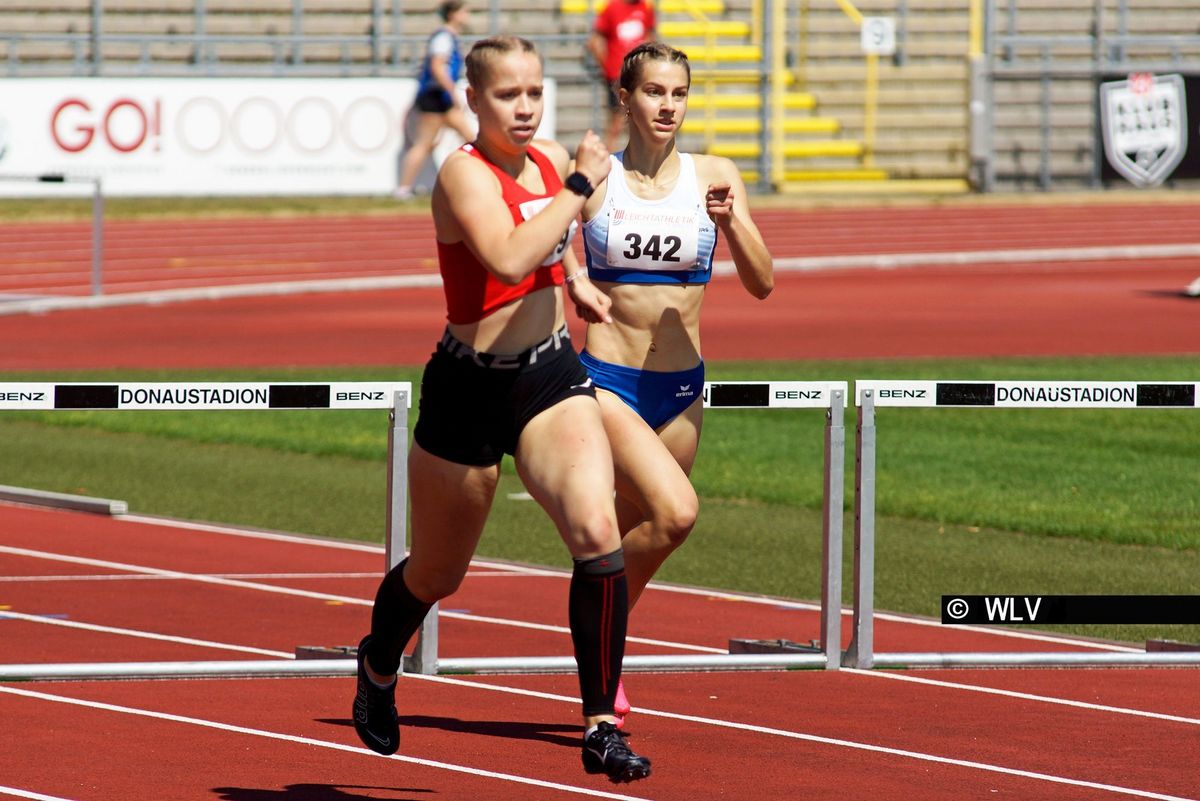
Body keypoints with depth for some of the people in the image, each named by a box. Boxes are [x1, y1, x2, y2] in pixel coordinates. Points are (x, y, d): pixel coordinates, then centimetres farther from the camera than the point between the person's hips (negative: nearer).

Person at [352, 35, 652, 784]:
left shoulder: (551, 160, 5)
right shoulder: (463, 174, -17)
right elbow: (510, 258, -35)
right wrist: (579, 187, -27)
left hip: (553, 377, 4)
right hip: (470, 387, -4)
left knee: (598, 531, -22)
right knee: (437, 574, 15)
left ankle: (602, 726, -17)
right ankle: (379, 665, 49)